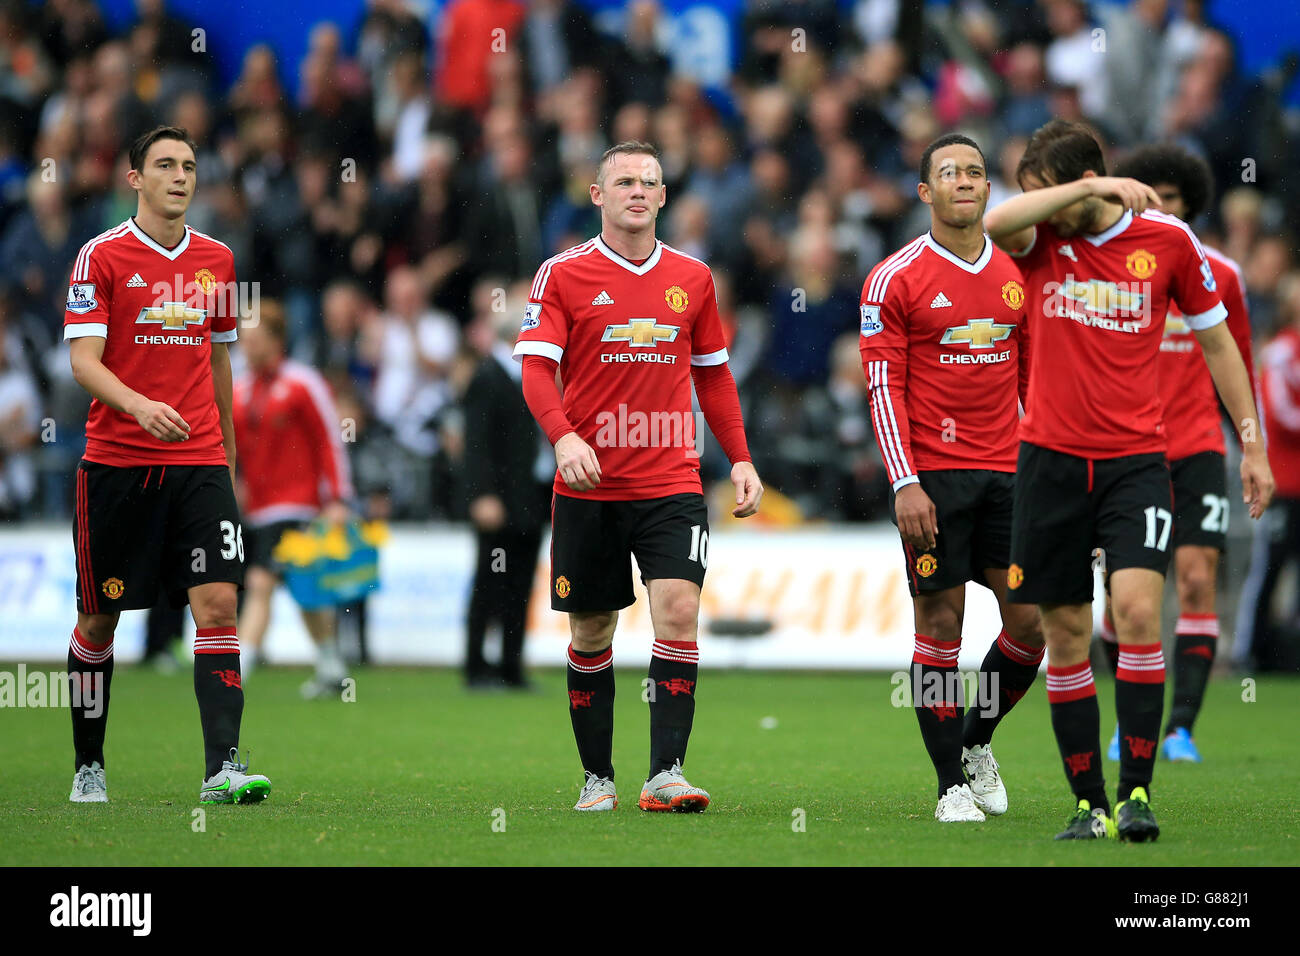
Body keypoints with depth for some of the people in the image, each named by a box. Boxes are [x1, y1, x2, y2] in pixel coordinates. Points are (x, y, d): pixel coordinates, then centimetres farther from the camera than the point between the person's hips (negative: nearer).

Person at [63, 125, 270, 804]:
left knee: (218, 603, -12)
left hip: (199, 462, 3)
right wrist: (137, 404, -29)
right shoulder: (102, 257, -3)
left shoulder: (216, 261, 11)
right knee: (99, 619, 6)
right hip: (117, 461, -3)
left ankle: (221, 768, -17)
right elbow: (83, 359, -11)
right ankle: (88, 766, 22)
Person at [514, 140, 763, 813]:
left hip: (672, 483, 1)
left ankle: (666, 773, -16)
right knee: (590, 631, 6)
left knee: (678, 609, -15)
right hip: (589, 486, -1)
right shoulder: (562, 274, 0)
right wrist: (565, 436, -25)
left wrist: (740, 459, 10)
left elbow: (712, 374, 18)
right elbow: (536, 369, -8)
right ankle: (597, 777, 18)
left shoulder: (692, 278, 9)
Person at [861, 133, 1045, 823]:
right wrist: (905, 485, -13)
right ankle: (953, 783, 5)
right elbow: (885, 387, -5)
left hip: (1007, 473, 4)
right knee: (941, 626, -3)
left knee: (1030, 623, 1)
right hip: (933, 475, -4)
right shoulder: (895, 279, -3)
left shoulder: (1017, 275, 10)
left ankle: (976, 741, 24)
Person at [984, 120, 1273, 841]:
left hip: (1135, 461, -2)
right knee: (1065, 634, 2)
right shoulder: (1043, 239, 1)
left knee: (1137, 610, -18)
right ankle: (1089, 804, 10)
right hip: (1051, 459, 2)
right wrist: (1091, 189, -28)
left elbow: (1216, 340, 11)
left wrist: (1252, 441, 10)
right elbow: (995, 224, -24)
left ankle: (1136, 791, -13)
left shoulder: (1166, 239, 0)